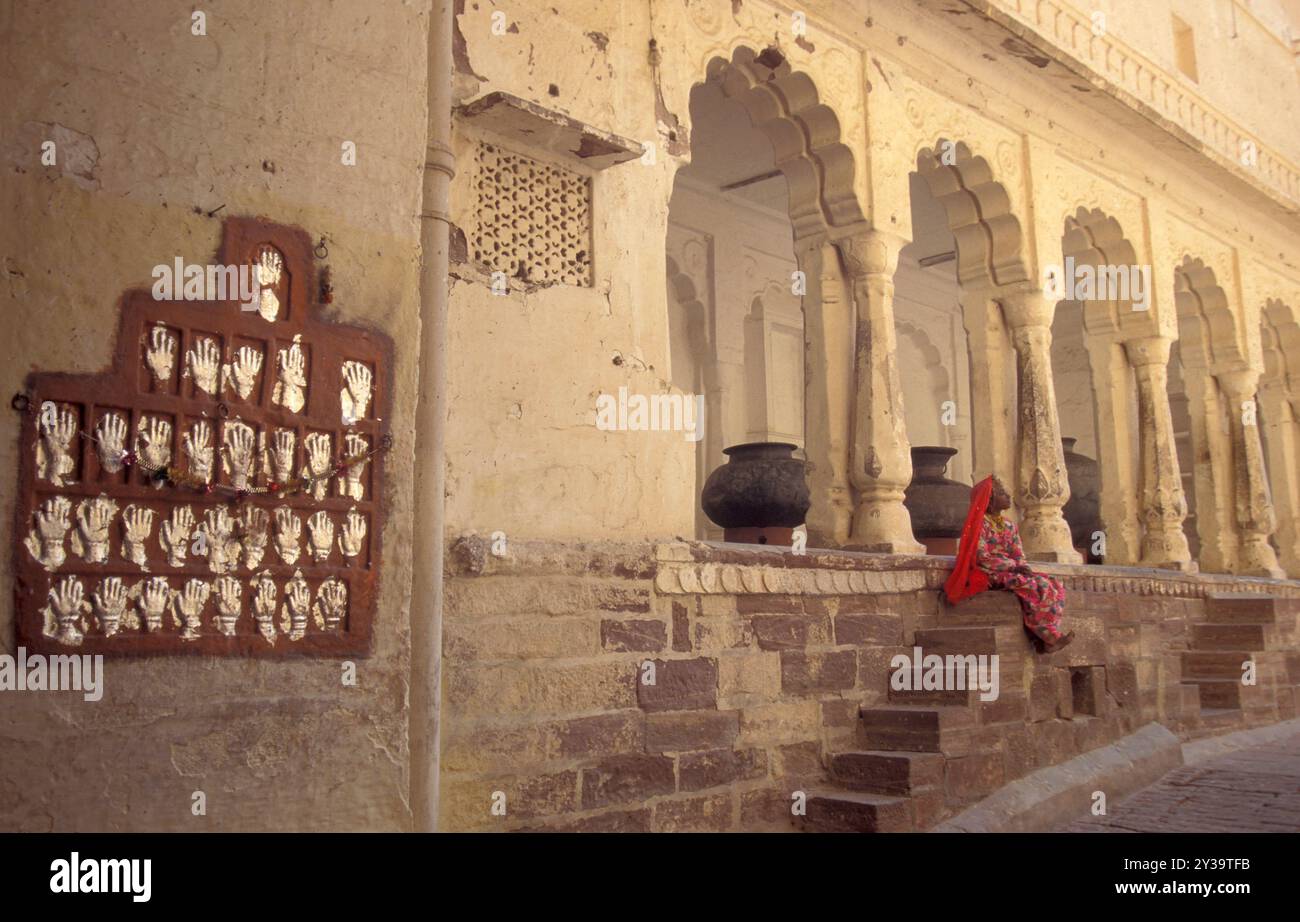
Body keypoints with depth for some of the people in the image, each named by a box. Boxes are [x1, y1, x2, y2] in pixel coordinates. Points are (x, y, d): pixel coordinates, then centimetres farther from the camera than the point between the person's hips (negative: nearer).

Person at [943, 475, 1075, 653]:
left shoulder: (1010, 526, 16)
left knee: (1054, 586, -12)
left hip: (1012, 571, 8)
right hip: (990, 576, -7)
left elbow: (1019, 556, 11)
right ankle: (1049, 637, -21)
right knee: (1035, 586, -28)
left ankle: (1046, 635, -22)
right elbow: (983, 558, -15)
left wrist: (1023, 567, -12)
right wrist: (1013, 565, -16)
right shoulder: (980, 523, -6)